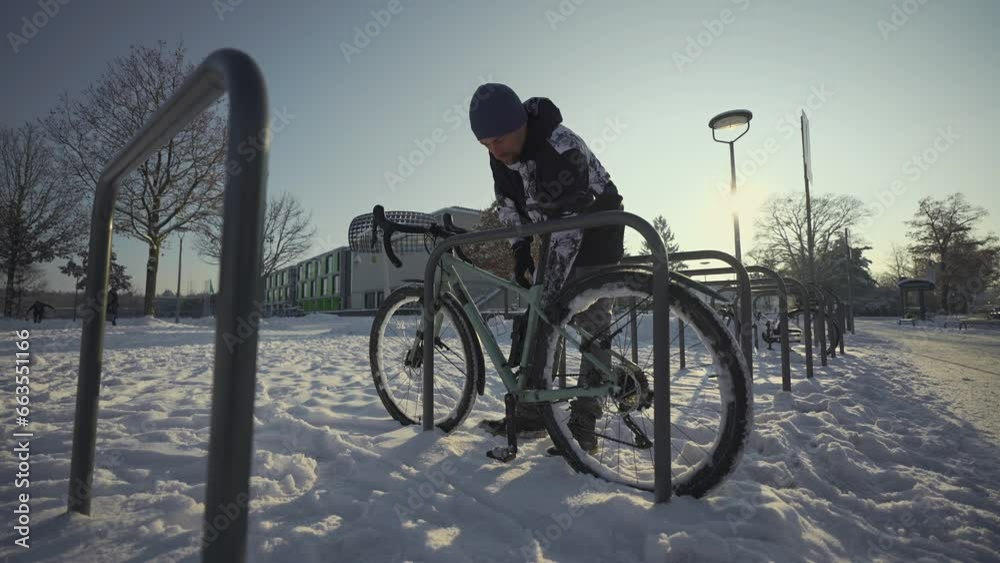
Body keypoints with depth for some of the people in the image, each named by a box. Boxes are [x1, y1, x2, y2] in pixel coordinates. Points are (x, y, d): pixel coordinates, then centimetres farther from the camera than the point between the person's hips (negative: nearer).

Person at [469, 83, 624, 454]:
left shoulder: (563, 150, -34)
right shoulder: (501, 153, -10)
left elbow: (568, 232, -36)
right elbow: (508, 205, 4)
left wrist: (551, 297, -37)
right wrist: (520, 250, -8)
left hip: (596, 234, -7)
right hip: (556, 233, 7)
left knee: (592, 329, -8)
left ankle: (583, 426, -2)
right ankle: (531, 410, 10)